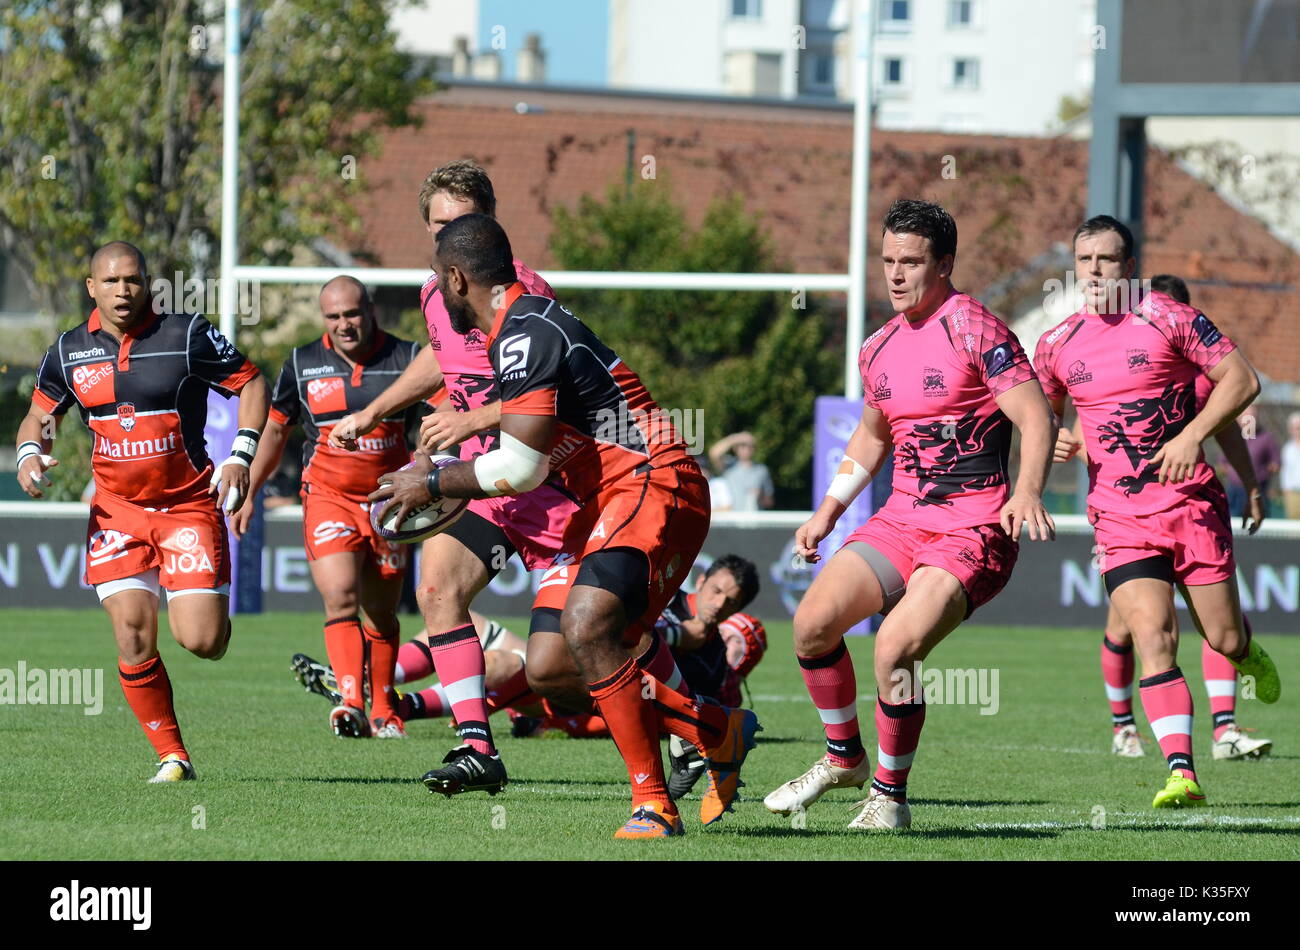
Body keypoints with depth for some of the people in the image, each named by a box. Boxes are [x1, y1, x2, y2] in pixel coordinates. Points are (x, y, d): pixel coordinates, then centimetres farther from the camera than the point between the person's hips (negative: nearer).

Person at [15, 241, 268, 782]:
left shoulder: (187, 337, -7)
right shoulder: (69, 352, 4)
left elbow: (250, 383, 1)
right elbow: (40, 414, 18)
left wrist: (240, 456, -11)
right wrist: (30, 453, -4)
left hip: (189, 504, -3)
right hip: (115, 509, 3)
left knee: (200, 641, -13)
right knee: (134, 641, -9)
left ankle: (215, 613, 26)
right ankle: (172, 757, 5)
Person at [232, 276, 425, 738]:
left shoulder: (407, 359, -3)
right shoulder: (302, 365, 2)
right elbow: (275, 429, 14)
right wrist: (247, 493, 15)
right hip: (327, 497, -1)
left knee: (382, 615, 9)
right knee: (341, 597, -20)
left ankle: (383, 713, 26)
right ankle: (351, 704, -31)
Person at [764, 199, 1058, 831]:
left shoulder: (974, 330, -10)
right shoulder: (878, 349, 13)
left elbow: (1036, 418, -17)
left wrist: (1027, 492, -33)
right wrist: (827, 512, 23)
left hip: (973, 531, -7)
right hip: (902, 520, 7)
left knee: (896, 647, -25)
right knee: (813, 620, -10)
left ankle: (889, 794, -5)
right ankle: (843, 757, 14)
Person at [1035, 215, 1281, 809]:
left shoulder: (1168, 319, -4)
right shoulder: (1057, 344, 7)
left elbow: (1241, 380, -6)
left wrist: (1192, 436, -19)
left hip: (1192, 505, -2)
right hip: (1120, 519, 2)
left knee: (1224, 639, 3)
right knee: (1152, 636, -16)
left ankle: (1248, 654, 42)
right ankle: (1181, 776, -19)